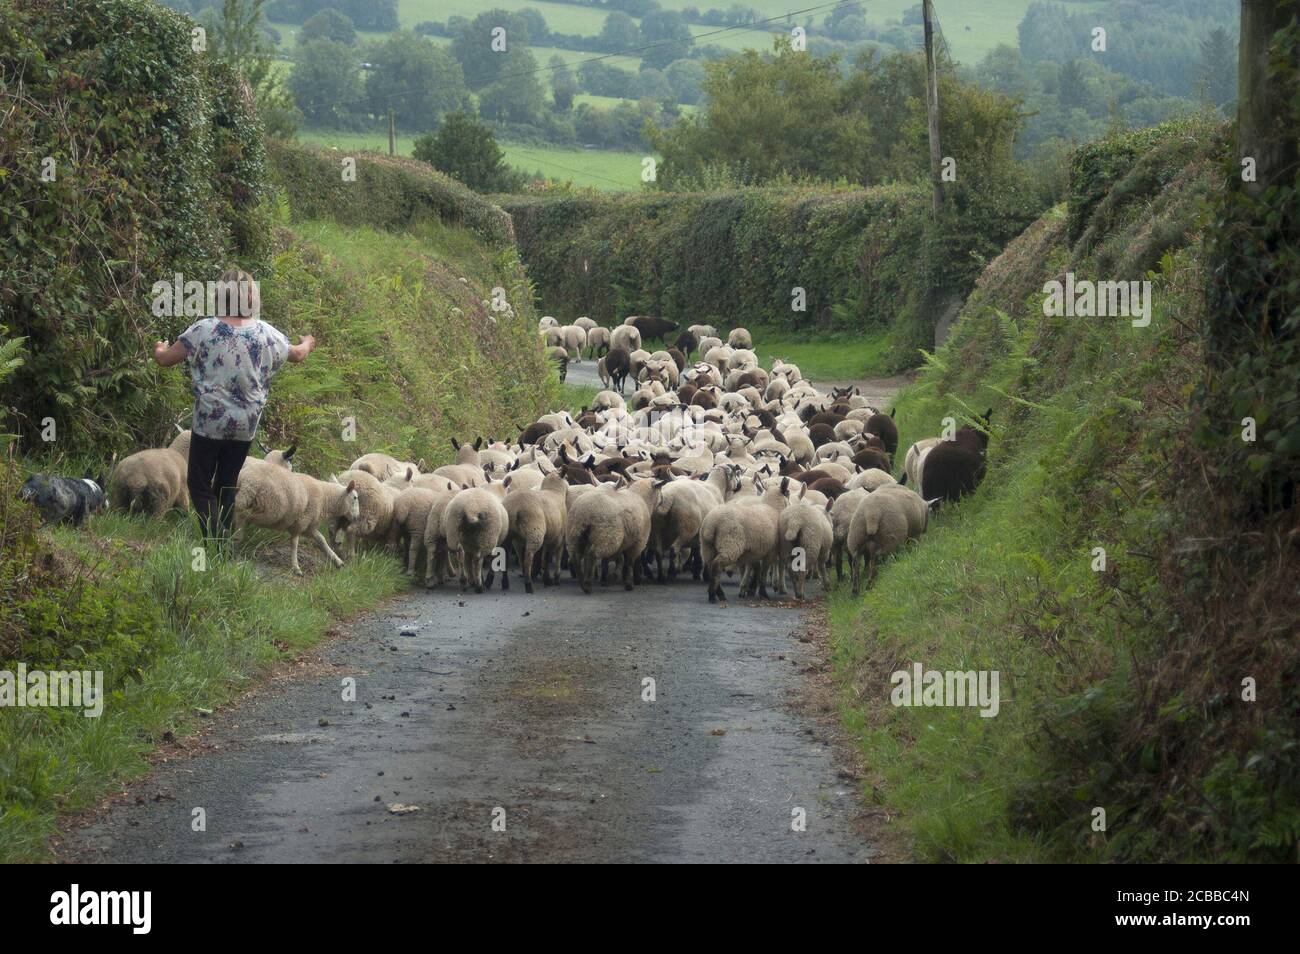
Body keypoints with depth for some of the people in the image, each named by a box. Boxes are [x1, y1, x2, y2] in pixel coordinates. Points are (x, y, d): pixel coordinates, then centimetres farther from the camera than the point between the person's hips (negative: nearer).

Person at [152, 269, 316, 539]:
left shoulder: (204, 330, -14)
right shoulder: (266, 334, -4)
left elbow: (165, 359, -5)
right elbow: (297, 355, 16)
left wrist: (160, 350, 20)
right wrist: (307, 343, 40)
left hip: (209, 422, -3)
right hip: (245, 425, 3)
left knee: (200, 485, 4)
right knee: (227, 484, 18)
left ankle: (215, 537, -16)